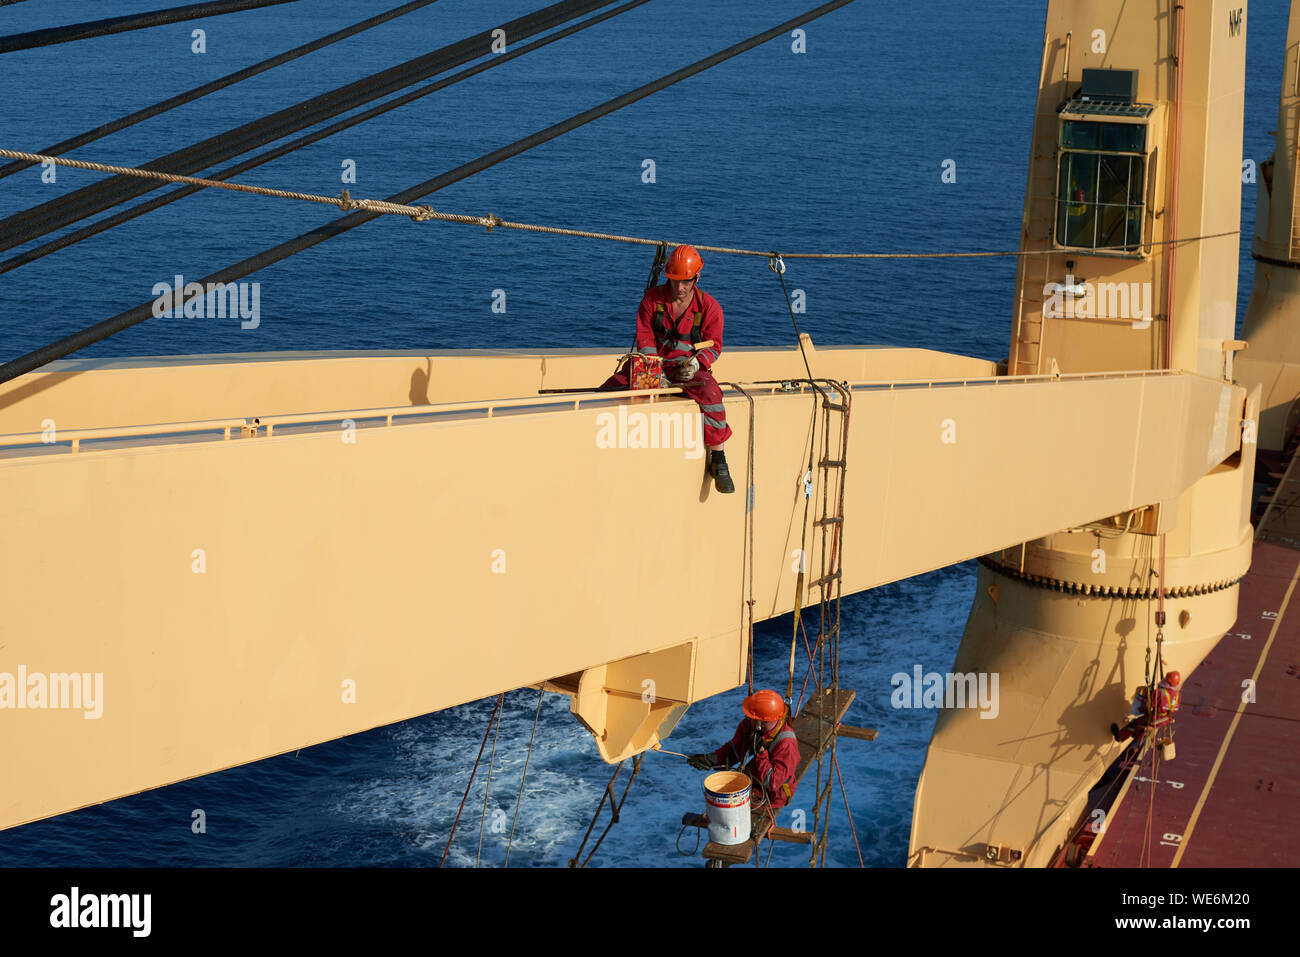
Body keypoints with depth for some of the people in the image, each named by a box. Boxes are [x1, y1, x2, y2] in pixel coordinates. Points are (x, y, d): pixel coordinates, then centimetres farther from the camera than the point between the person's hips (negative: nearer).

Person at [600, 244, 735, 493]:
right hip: (654, 363, 2)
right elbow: (644, 338, -2)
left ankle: (718, 462, -24)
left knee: (710, 393, -34)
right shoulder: (652, 298, 0)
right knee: (609, 389, -19)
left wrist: (696, 362, -22)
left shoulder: (709, 306, -3)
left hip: (689, 367, -2)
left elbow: (714, 346, 0)